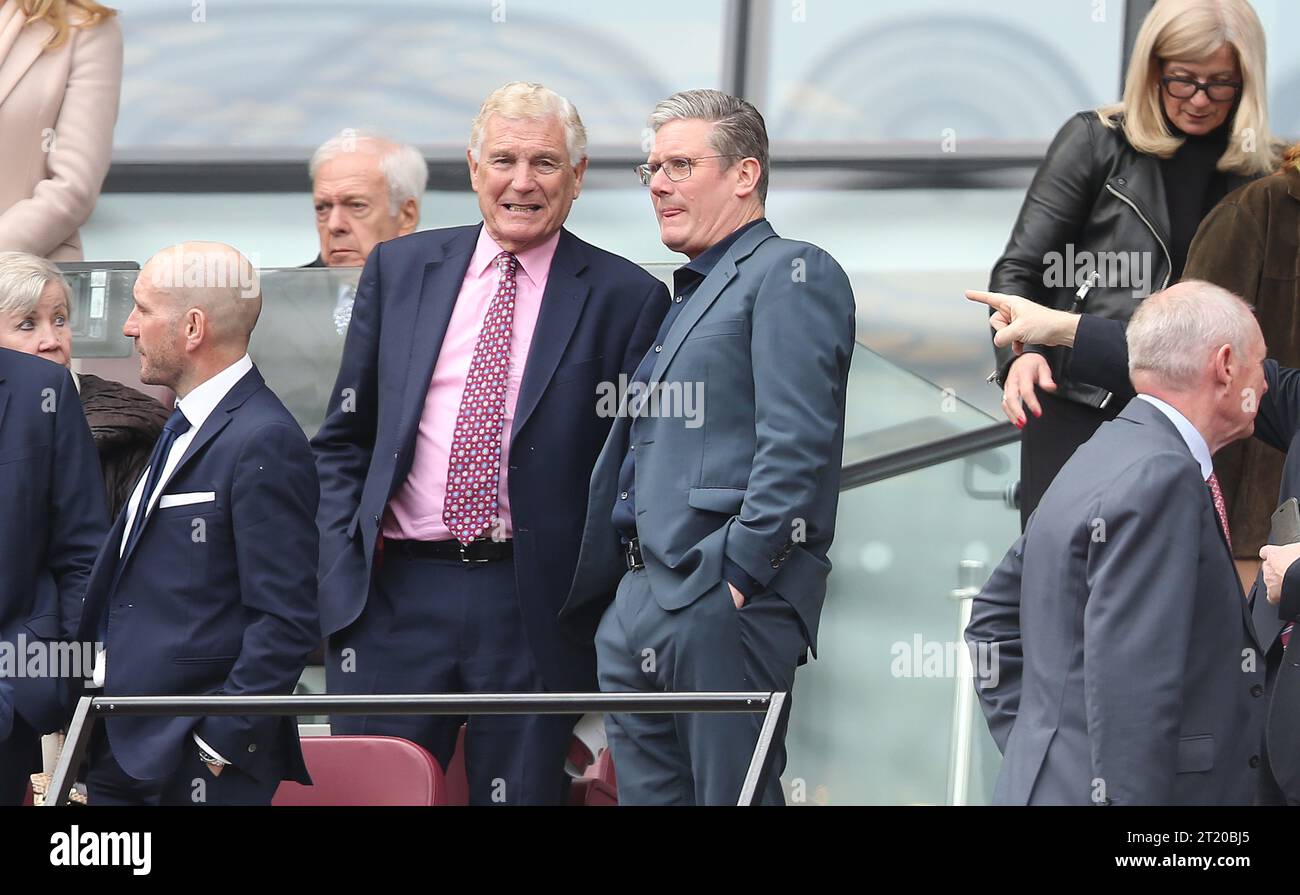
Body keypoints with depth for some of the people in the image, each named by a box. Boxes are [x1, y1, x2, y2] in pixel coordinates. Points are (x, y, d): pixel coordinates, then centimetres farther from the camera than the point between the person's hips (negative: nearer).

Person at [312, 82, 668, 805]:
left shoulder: (625, 299, 1)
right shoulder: (400, 270, 11)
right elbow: (344, 438, 15)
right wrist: (342, 569, 4)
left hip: (534, 609, -2)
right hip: (393, 599, 2)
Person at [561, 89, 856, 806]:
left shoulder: (791, 274, -3)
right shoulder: (680, 297, 26)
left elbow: (797, 444, -14)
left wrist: (739, 573, -20)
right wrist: (595, 589, 16)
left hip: (724, 605, -9)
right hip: (635, 611, 9)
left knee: (729, 798, -10)